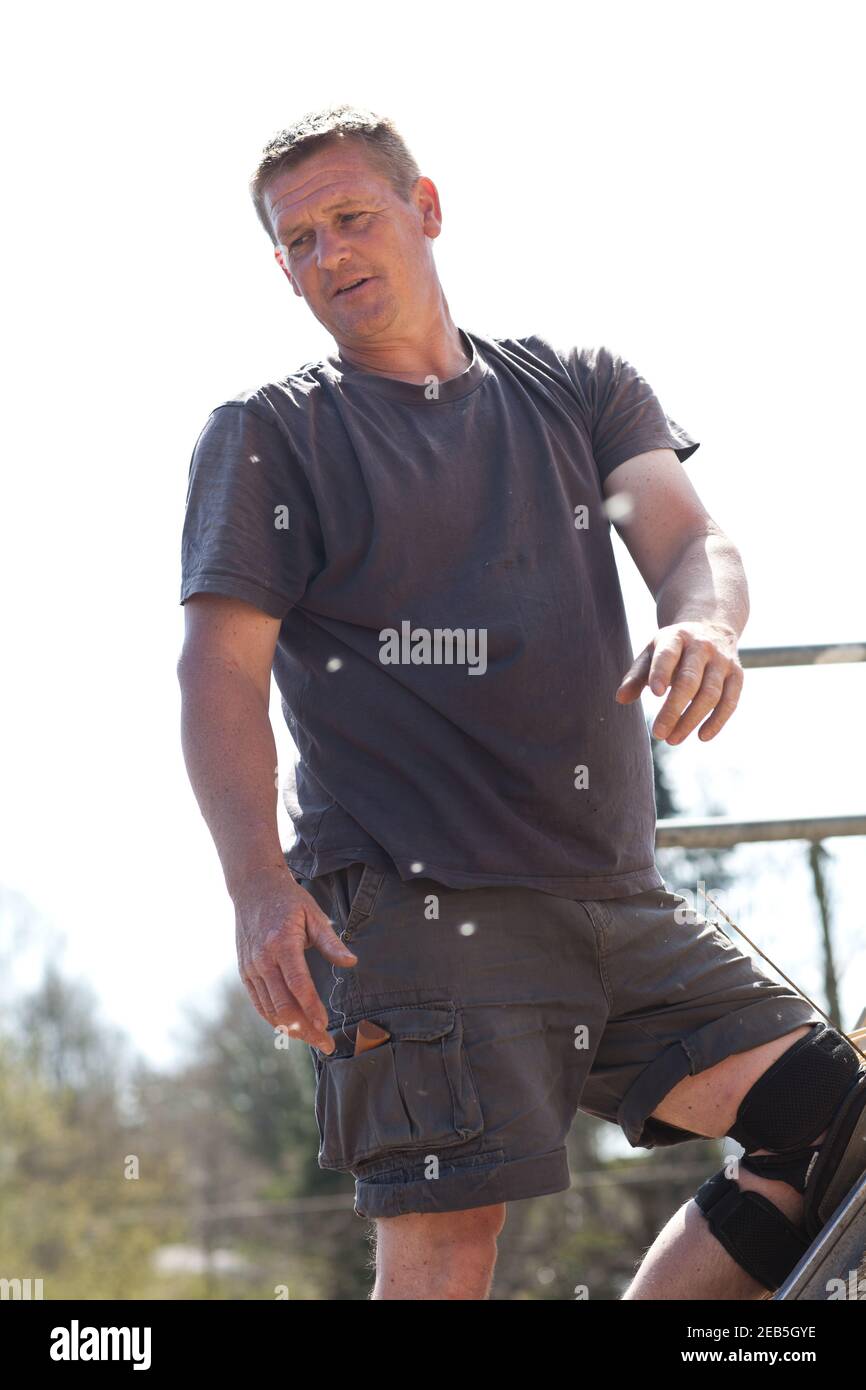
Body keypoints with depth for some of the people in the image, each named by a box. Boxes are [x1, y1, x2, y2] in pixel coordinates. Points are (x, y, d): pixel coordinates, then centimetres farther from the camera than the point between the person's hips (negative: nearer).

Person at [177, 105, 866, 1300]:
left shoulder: (582, 390, 17)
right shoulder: (266, 436, 7)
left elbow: (688, 539, 2)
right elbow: (222, 671, -2)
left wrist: (704, 625, -24)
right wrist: (260, 883, -19)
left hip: (617, 905, 4)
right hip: (415, 904, -4)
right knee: (446, 1251, -12)